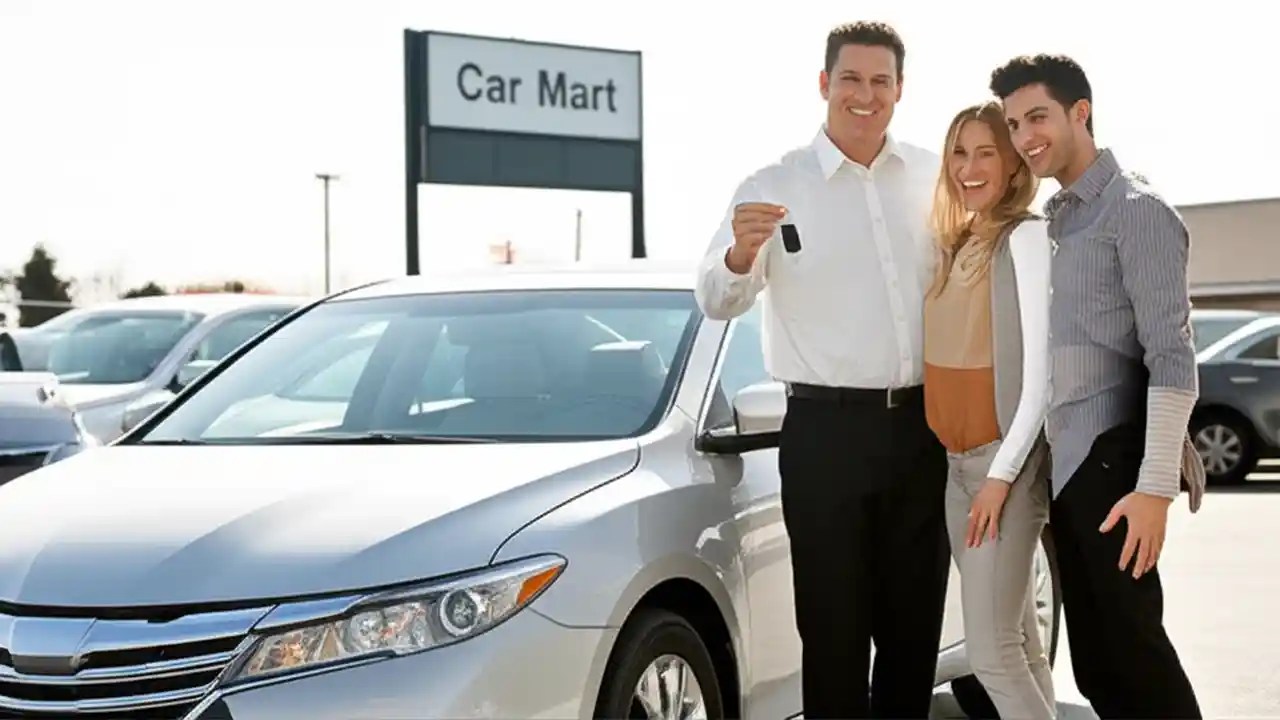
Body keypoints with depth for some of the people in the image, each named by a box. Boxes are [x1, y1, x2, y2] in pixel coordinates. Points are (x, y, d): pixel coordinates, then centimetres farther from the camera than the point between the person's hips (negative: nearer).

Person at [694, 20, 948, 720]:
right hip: (826, 433, -3)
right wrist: (740, 254, -32)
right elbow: (717, 301, -10)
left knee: (916, 627, 12)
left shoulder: (933, 178, 6)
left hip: (922, 426, 4)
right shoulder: (774, 186, -3)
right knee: (835, 630, 2)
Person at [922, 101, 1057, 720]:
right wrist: (969, 465, 5)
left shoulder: (1025, 237, -10)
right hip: (957, 461, 8)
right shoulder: (957, 245, 14)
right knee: (1017, 645, 11)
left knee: (990, 650, -10)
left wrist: (1002, 474, -17)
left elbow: (1042, 366, -15)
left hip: (1005, 460, -8)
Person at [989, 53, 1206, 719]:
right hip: (1067, 461, 8)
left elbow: (1172, 357, -15)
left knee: (1130, 645, -6)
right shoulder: (1054, 218, 16)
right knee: (1093, 657, 10)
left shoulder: (1134, 210, -8)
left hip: (1111, 457, -8)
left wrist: (1156, 486, -21)